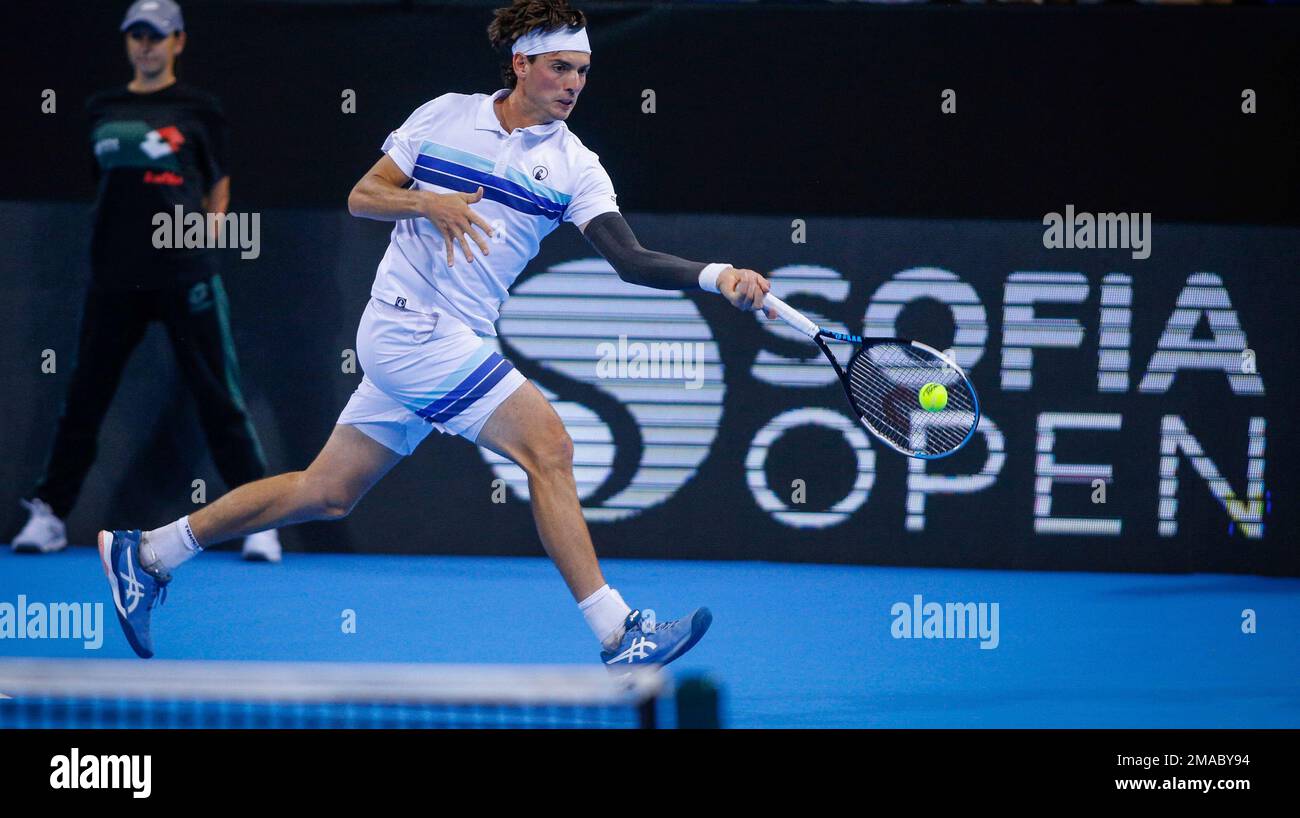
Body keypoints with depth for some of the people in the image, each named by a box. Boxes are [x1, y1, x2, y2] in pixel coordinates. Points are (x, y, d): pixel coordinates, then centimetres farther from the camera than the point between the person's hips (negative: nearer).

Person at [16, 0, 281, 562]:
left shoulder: (197, 110, 4)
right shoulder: (103, 111, 12)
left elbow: (219, 181, 13)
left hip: (185, 274, -3)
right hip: (115, 275, 3)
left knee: (217, 397, -4)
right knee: (84, 395, 5)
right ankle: (49, 512, 13)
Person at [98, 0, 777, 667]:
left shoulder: (575, 167, 3)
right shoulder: (444, 116, 0)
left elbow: (630, 259, -8)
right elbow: (361, 196, 4)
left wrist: (716, 276, -24)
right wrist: (426, 202, -15)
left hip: (453, 340, 5)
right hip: (406, 321, -5)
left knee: (327, 493, 11)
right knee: (547, 442, -18)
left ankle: (149, 553, 24)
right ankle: (618, 635, -18)